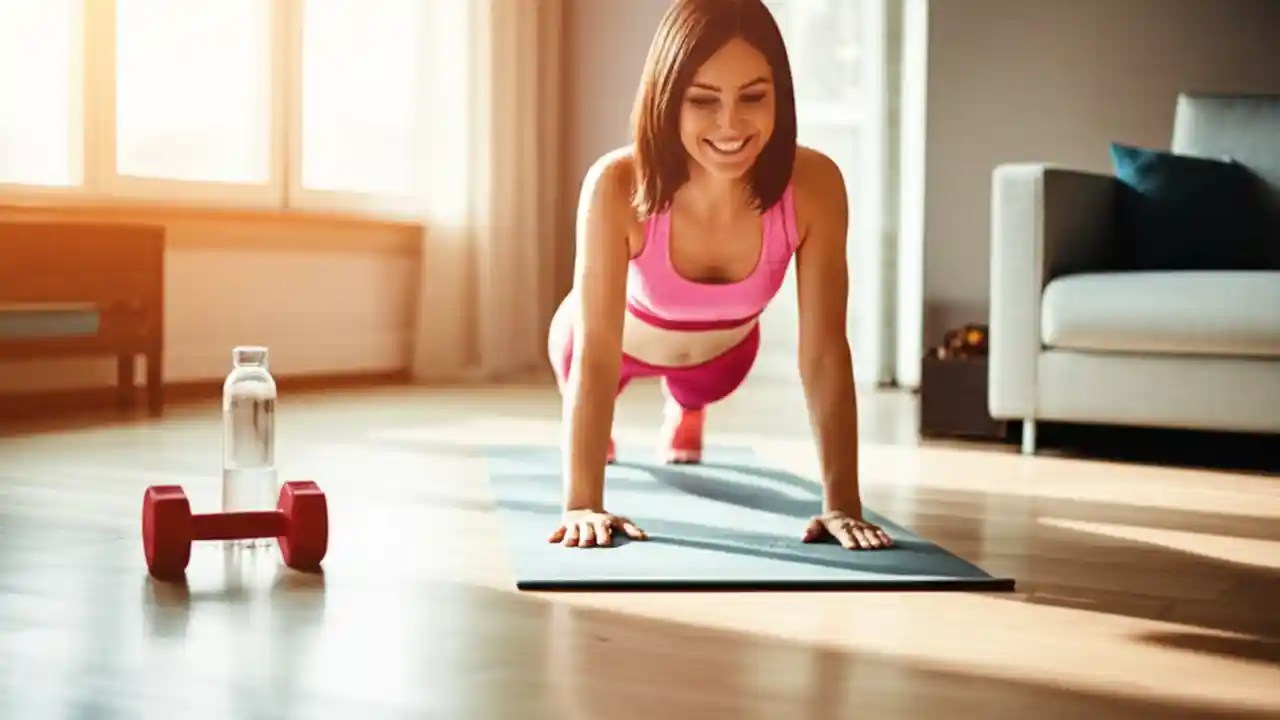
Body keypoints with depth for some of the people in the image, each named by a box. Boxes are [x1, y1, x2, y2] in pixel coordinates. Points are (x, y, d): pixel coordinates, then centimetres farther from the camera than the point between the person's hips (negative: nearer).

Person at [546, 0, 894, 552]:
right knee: (594, 379, 34)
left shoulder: (814, 186, -38)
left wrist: (843, 503, -38)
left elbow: (824, 350, -35)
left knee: (699, 392, 38)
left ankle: (684, 414, 74)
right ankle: (591, 427, 70)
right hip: (622, 339, -2)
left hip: (722, 350, 2)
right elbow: (595, 352, -42)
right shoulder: (617, 185, -44)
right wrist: (582, 503, -45)